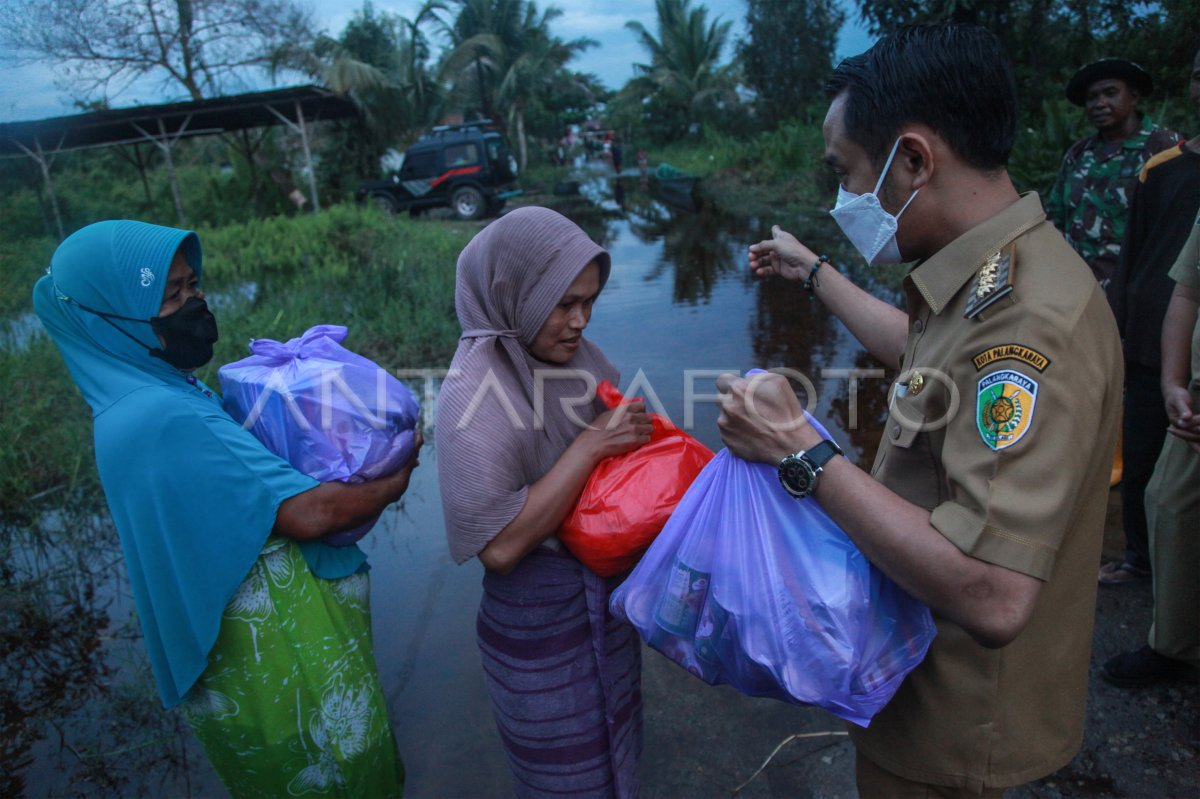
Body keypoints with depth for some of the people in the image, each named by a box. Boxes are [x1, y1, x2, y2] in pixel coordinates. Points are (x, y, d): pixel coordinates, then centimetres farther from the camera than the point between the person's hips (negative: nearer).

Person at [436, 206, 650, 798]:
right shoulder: (476, 392, -23)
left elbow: (619, 432, 12)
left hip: (607, 592, 7)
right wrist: (590, 446, -27)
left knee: (617, 751, 28)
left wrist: (633, 430, -9)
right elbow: (500, 545, -28)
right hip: (541, 621, -7)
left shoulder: (573, 351, -4)